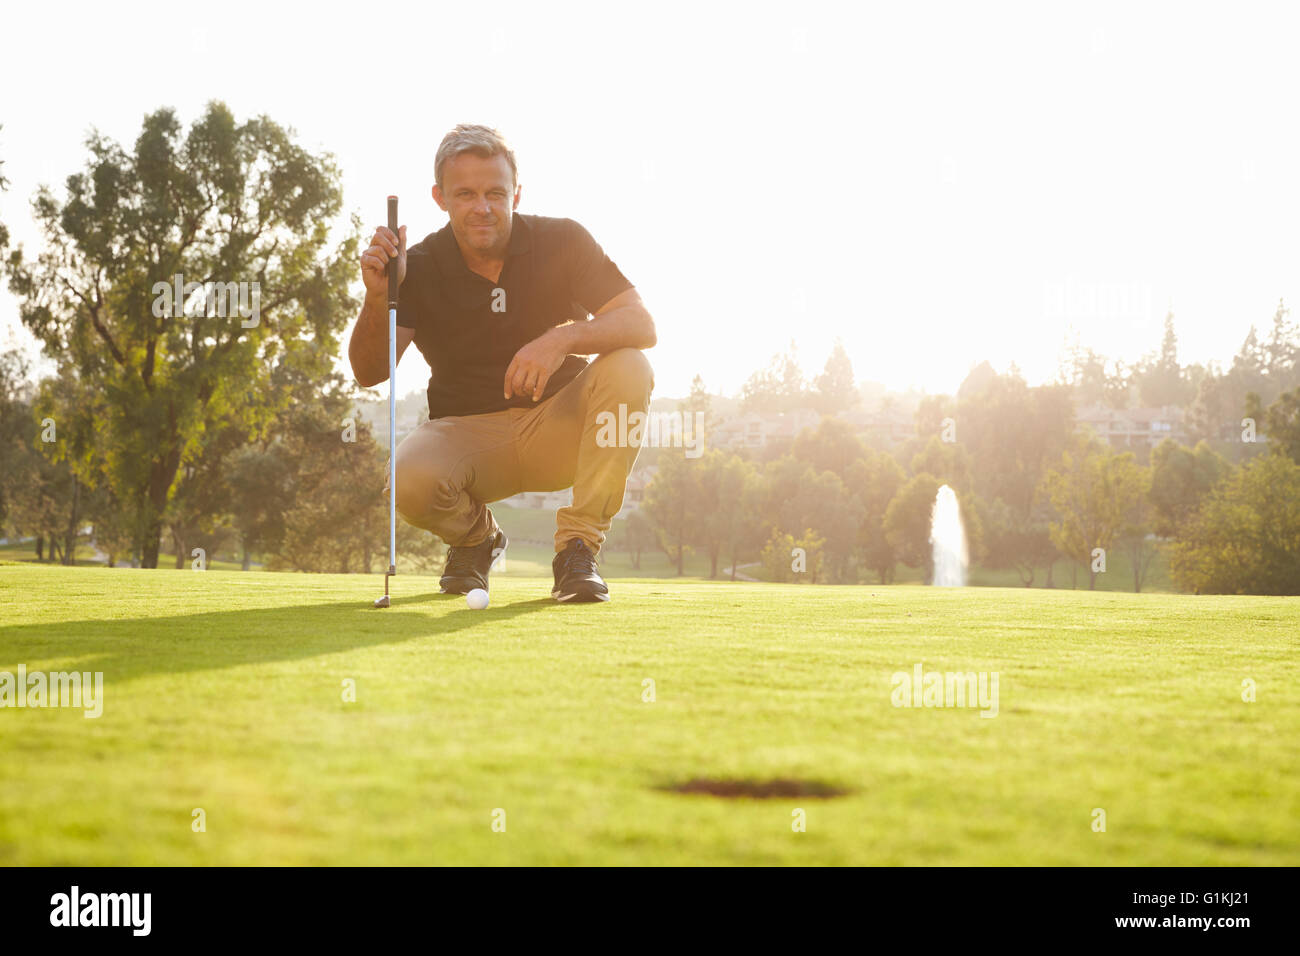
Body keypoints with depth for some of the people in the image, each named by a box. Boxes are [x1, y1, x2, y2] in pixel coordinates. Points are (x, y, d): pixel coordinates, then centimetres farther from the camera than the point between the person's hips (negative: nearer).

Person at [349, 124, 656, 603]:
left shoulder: (562, 242, -8)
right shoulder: (421, 267, -7)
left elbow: (642, 324, -18)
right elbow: (369, 373, -16)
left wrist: (562, 339, -37)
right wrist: (378, 296, -36)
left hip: (556, 422, 1)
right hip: (466, 433, 0)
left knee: (629, 368, -28)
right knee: (410, 479, -34)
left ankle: (578, 546, -17)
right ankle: (476, 537, 6)